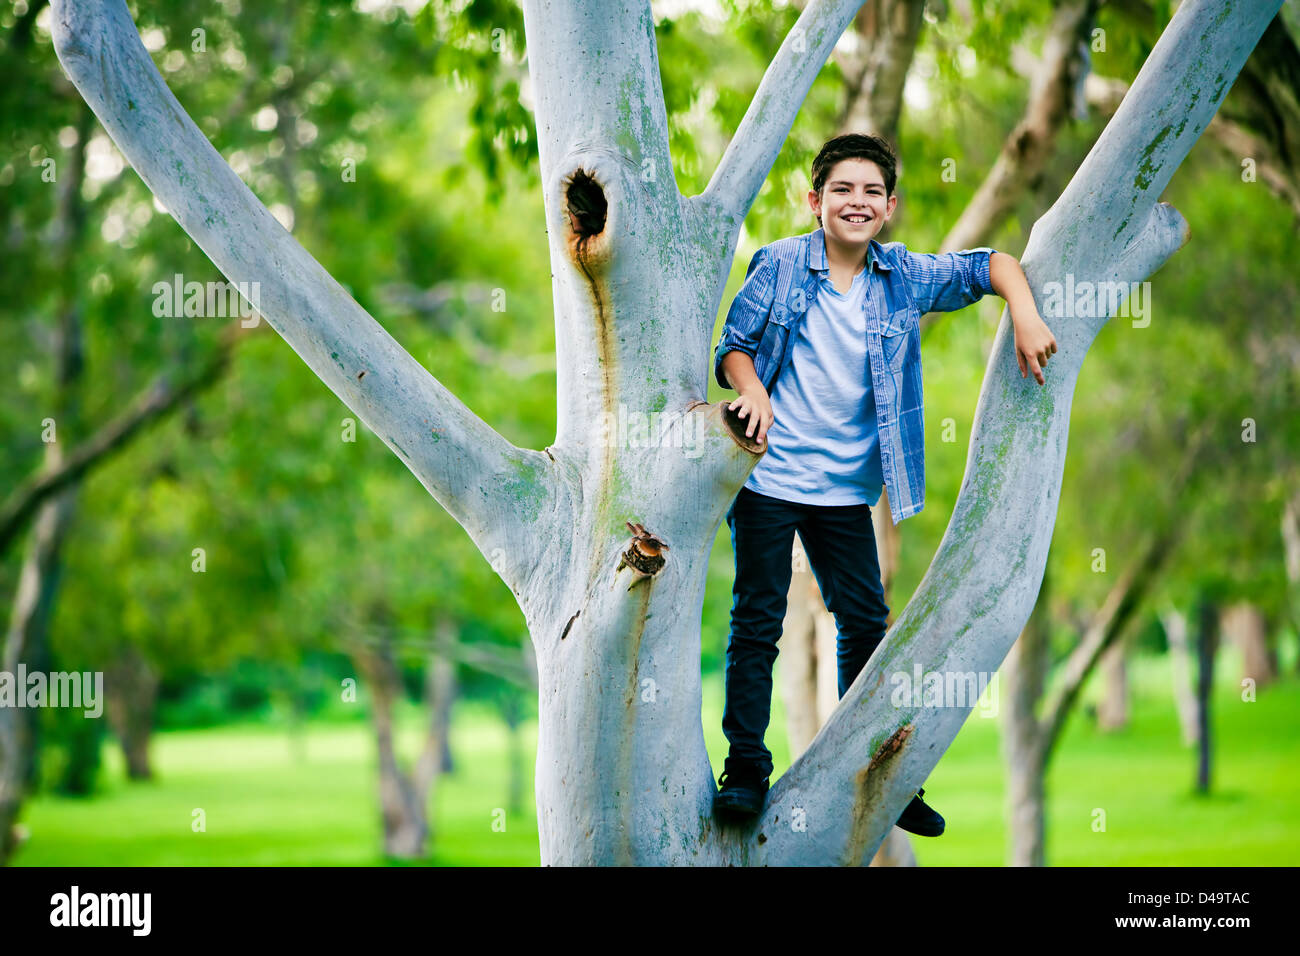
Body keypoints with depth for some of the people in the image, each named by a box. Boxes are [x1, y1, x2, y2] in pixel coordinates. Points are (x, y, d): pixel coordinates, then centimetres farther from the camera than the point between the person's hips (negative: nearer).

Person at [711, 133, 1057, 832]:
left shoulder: (905, 278, 2)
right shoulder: (779, 266, -5)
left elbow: (990, 264, 8)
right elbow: (734, 345, 0)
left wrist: (1025, 317, -9)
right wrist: (752, 389, -20)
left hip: (847, 487, 3)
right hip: (768, 476, -3)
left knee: (866, 623, 8)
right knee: (757, 621, -1)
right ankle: (746, 768, 7)